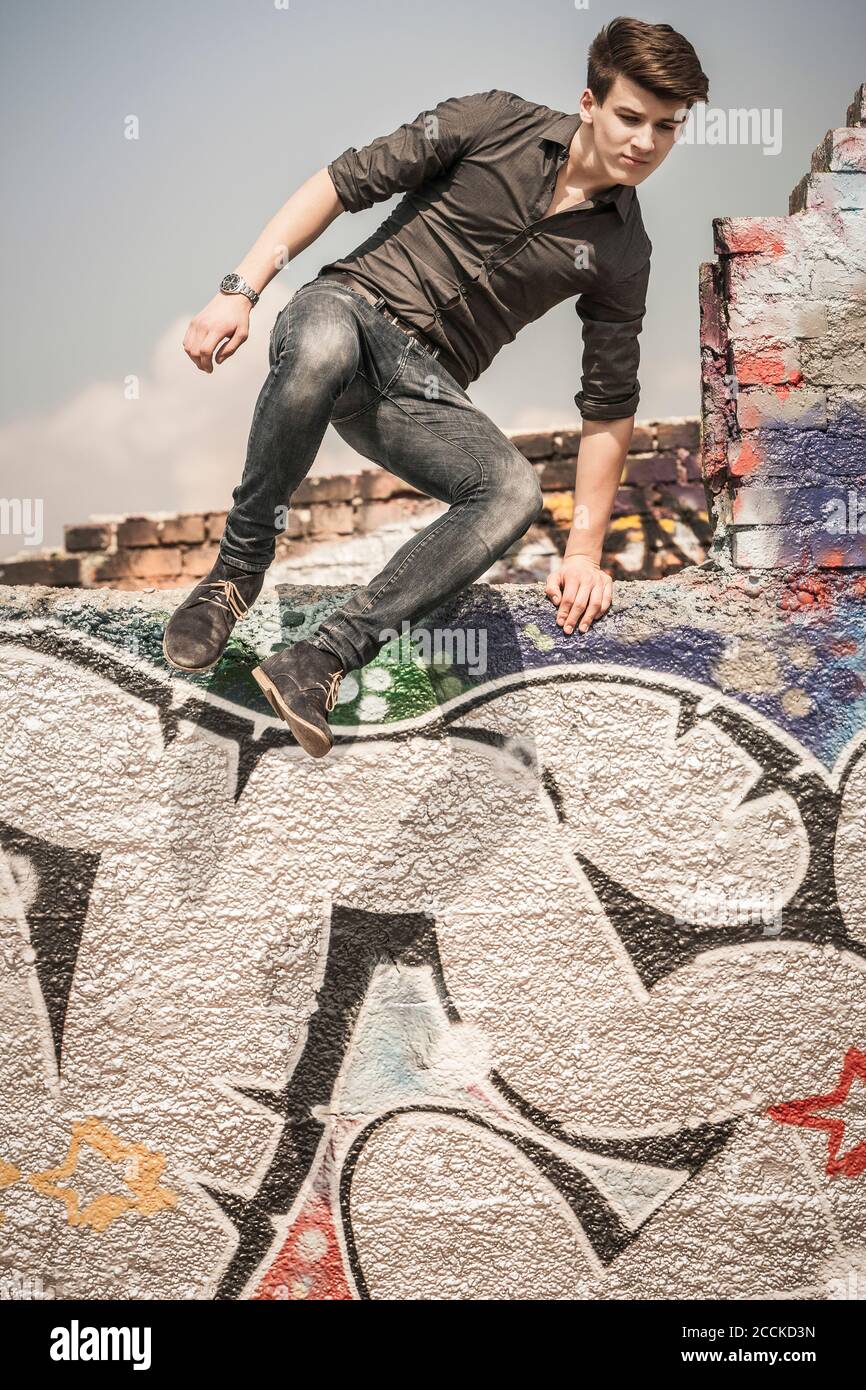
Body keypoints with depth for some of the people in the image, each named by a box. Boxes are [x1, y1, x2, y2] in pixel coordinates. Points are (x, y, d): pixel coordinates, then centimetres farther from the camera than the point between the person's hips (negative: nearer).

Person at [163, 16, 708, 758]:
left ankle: (323, 658, -34)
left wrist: (585, 549, 3)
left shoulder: (621, 253, 7)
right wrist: (241, 289, -10)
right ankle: (237, 572, -21)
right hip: (350, 306, -2)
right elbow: (344, 183, 0)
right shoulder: (494, 123, -1)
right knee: (322, 347, -41)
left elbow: (609, 408, 11)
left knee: (515, 489, -30)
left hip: (424, 390, 3)